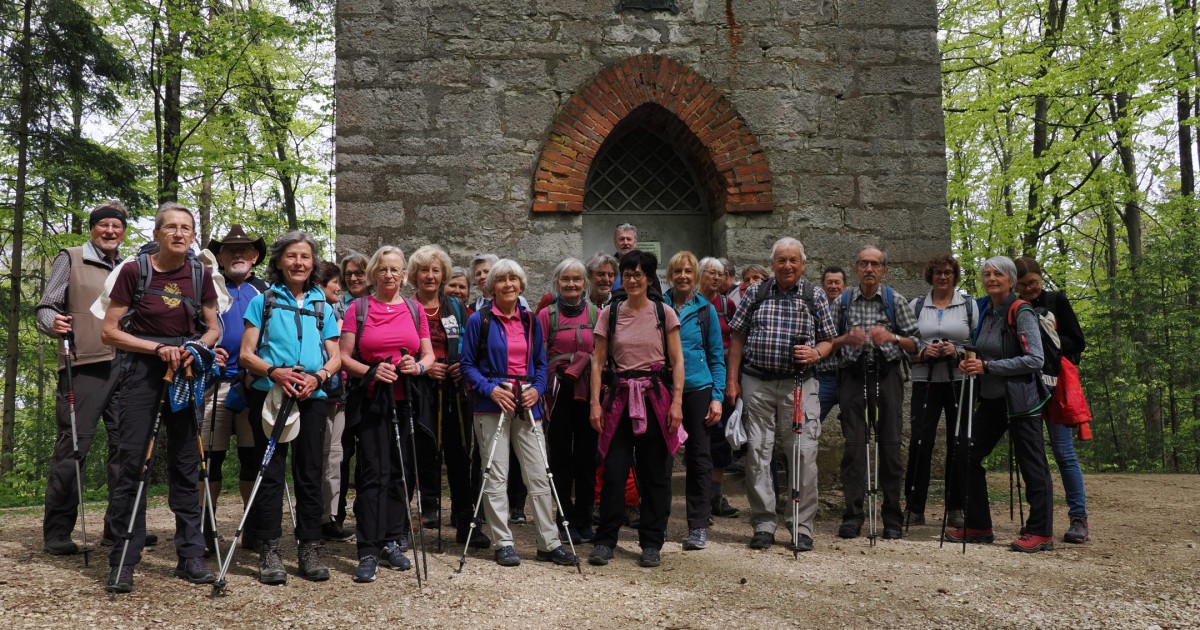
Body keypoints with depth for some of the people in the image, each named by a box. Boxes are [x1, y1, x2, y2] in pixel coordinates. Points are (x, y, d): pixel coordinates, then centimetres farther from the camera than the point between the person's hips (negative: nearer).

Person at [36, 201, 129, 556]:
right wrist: (53, 323, -17)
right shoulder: (71, 260, 9)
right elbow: (46, 306, 4)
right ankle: (57, 533, 2)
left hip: (125, 365, 5)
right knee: (73, 445, -6)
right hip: (84, 366, -4)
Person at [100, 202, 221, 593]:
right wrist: (159, 348, -16)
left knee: (186, 464, 6)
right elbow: (110, 332, -5)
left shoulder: (200, 275, 3)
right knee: (132, 461, -5)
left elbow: (213, 329, 11)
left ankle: (191, 555, 13)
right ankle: (123, 560, 4)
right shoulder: (134, 271, -5)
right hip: (142, 370, -3)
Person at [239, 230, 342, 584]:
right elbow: (246, 354, 2)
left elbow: (335, 357, 11)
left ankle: (309, 549, 11)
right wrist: (275, 372, -17)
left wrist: (319, 376, -11)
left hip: (312, 398, 2)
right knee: (270, 472, -2)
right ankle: (269, 551, 4)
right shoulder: (263, 301, 9)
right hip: (269, 395, -2)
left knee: (310, 474, 4)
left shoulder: (322, 306, 15)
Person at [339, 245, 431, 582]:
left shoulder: (415, 309, 12)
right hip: (372, 401, -3)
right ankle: (368, 551, -4)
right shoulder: (358, 308, 4)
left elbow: (429, 355, 13)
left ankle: (393, 542, 20)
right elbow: (344, 357, 0)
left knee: (402, 473, 7)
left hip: (407, 402, 3)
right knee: (374, 474, -7)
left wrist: (419, 366, -9)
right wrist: (370, 371, -17)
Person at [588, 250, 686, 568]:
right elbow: (598, 361, 5)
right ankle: (605, 540, 12)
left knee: (655, 474, 6)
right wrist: (595, 403, -2)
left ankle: (652, 544, 18)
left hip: (656, 397, 0)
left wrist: (677, 402, -7)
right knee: (613, 472, -2)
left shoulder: (664, 313, 3)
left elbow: (677, 362, 1)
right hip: (621, 398, 1)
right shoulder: (609, 313, 5)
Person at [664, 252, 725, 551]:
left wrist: (717, 396, -2)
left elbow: (717, 356, 6)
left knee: (700, 457, 2)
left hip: (698, 389, 0)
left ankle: (699, 526, 9)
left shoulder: (706, 309, 5)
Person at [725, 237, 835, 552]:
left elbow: (827, 340, 12)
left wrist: (815, 353, -10)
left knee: (803, 455, -2)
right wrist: (732, 381, 2)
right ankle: (763, 525, 13)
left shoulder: (814, 297, 7)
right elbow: (737, 338, 8)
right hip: (756, 384, 1)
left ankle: (802, 528, 10)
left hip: (798, 385, 0)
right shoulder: (756, 293, 7)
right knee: (757, 453, 2)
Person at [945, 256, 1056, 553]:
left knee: (1032, 465, -1)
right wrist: (971, 363, 3)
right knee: (968, 456, 8)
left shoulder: (1021, 312, -11)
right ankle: (978, 526, 18)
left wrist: (987, 367, -19)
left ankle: (1041, 532, 9)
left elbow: (1034, 360, -18)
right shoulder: (985, 311, 12)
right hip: (990, 398, 9)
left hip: (1020, 400, -8)